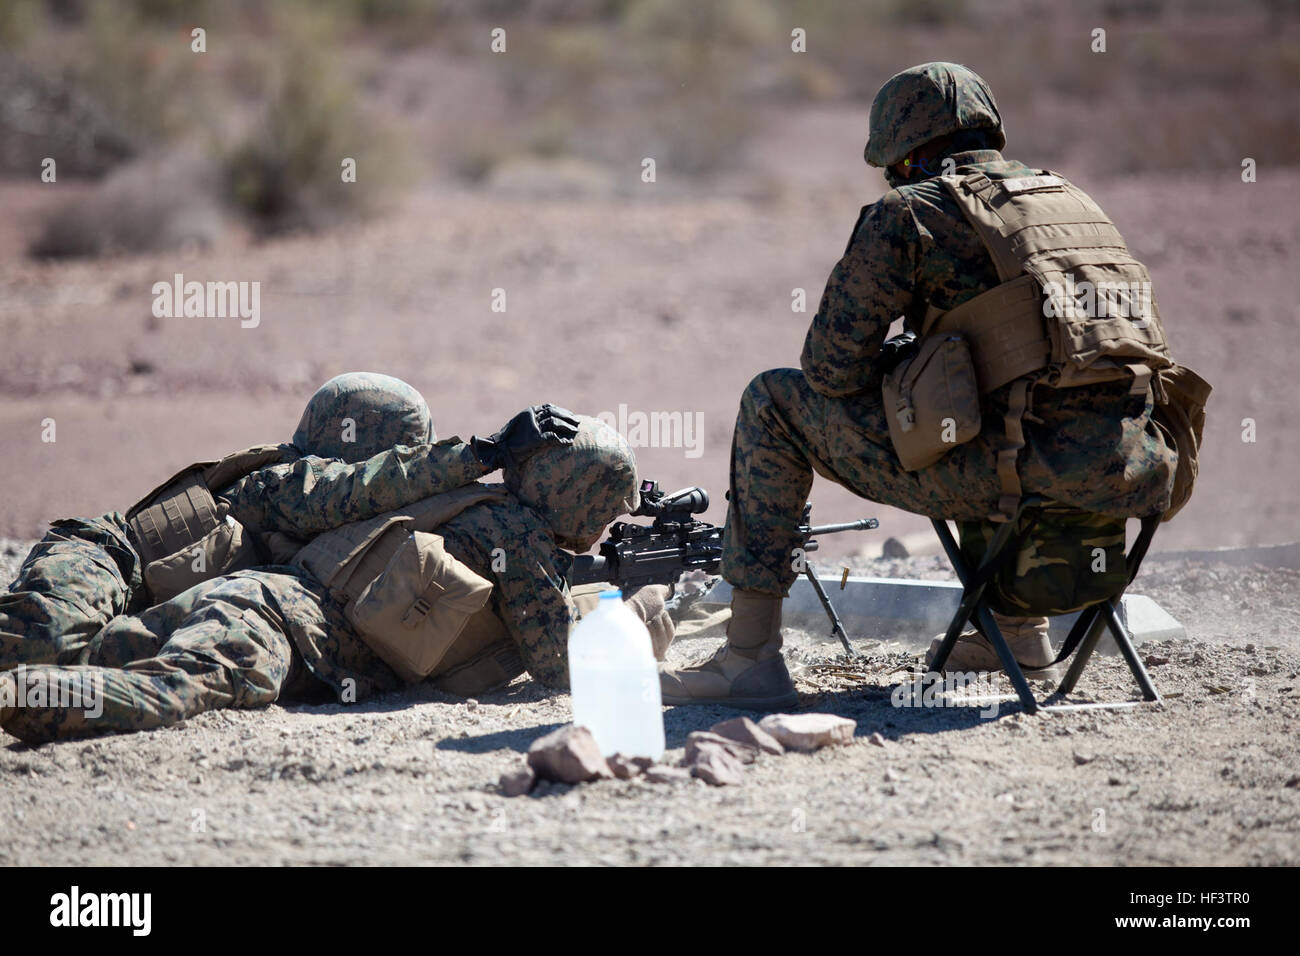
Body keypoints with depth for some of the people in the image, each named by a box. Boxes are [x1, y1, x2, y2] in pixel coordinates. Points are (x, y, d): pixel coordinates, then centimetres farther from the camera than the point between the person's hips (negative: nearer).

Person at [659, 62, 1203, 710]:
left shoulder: (908, 213, 2)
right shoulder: (1072, 200, 23)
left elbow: (830, 366, 0)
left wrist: (904, 362, 21)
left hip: (1022, 474, -7)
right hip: (1131, 479, 7)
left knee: (773, 403, 9)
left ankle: (750, 658, 7)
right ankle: (1018, 629, 39)